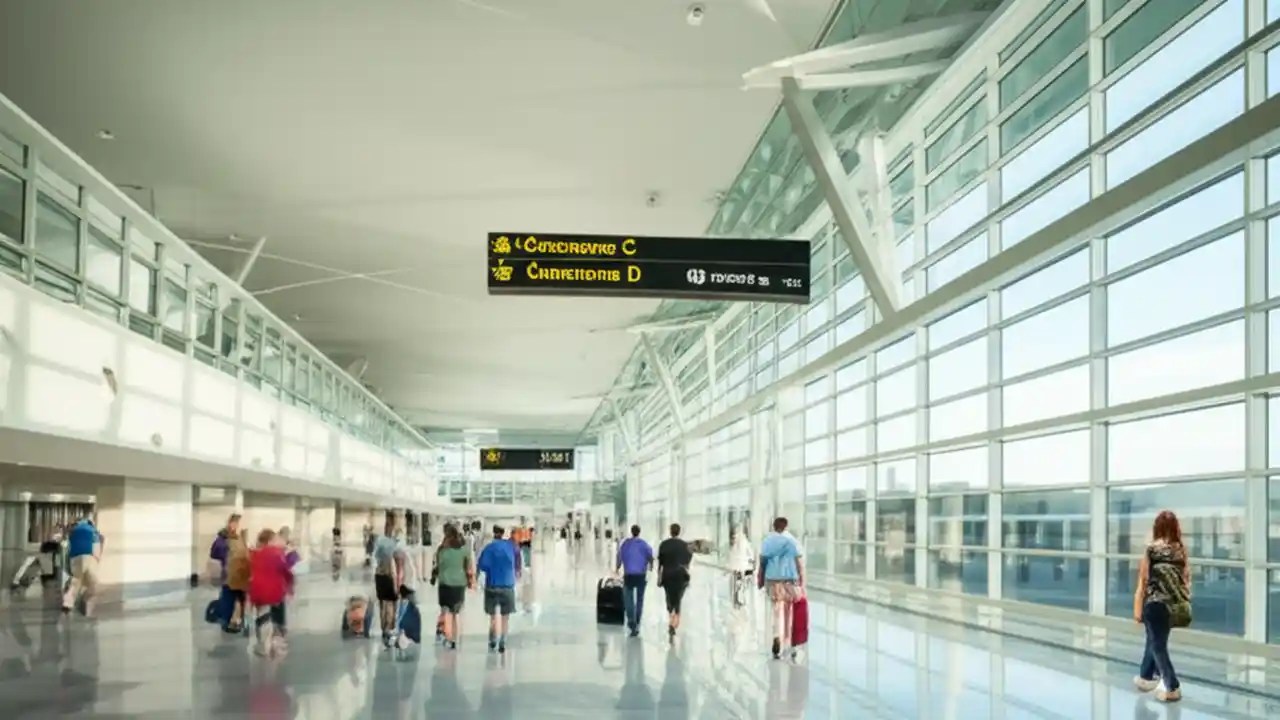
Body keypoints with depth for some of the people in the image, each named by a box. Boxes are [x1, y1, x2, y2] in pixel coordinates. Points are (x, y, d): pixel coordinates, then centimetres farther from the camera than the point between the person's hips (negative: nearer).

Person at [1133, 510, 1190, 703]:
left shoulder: (1152, 550, -11)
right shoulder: (1182, 550, 0)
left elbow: (1143, 581, -8)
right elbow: (1186, 578, 5)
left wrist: (1138, 608, -2)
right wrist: (1184, 601, 17)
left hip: (1156, 603, -5)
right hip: (1175, 605, 5)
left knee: (1158, 645, 8)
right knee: (1155, 640, 23)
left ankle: (1172, 688, 7)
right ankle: (1146, 676, 35)